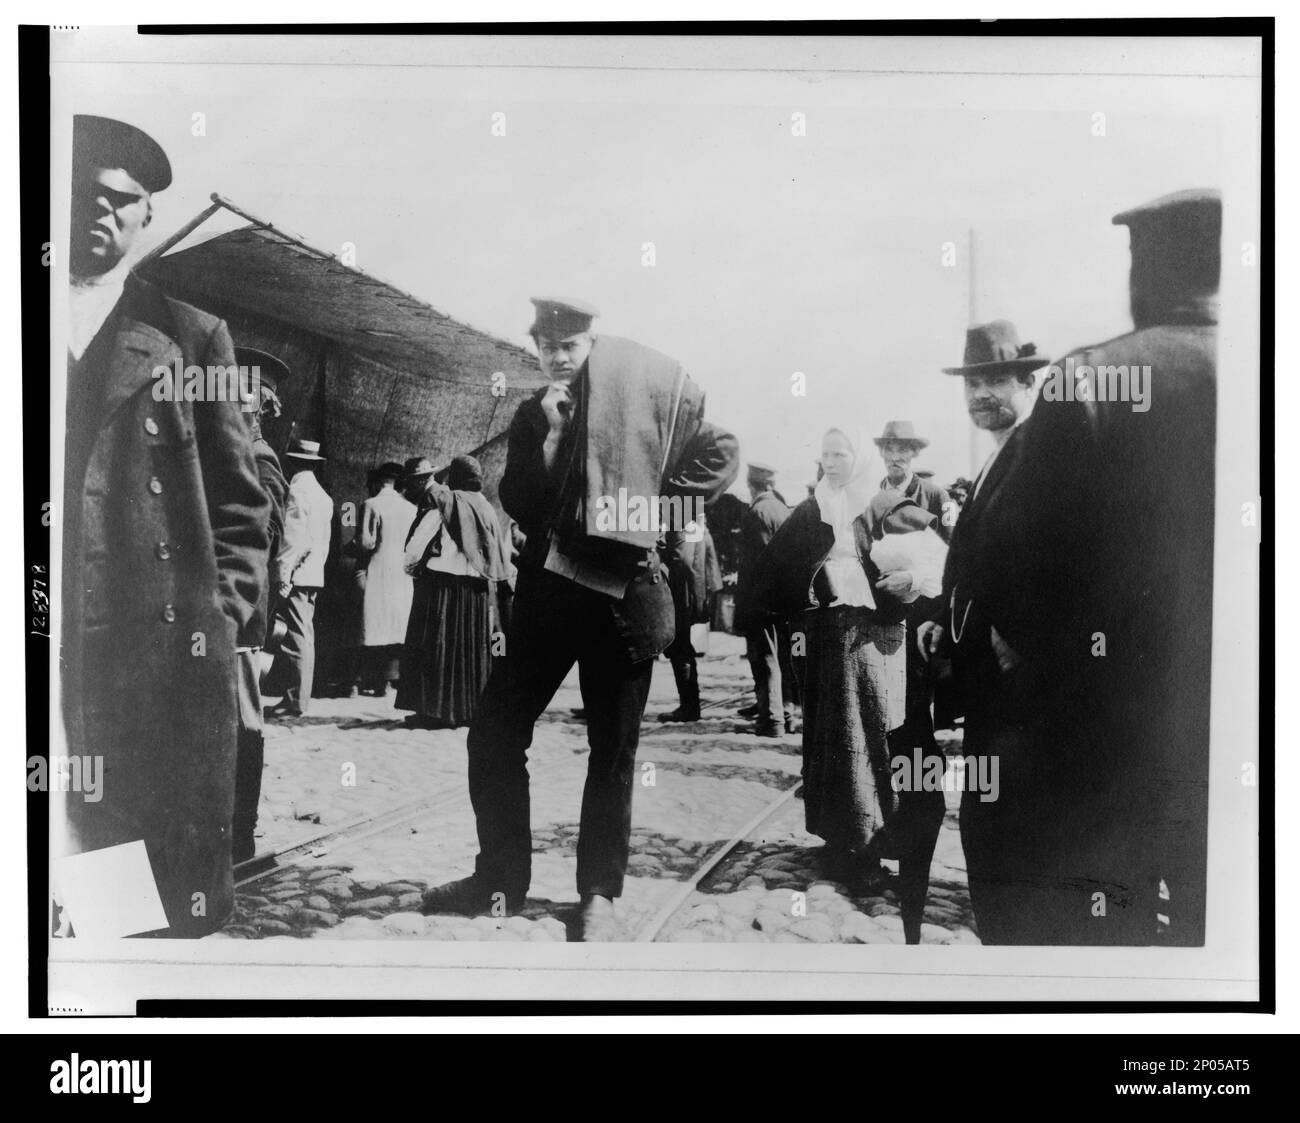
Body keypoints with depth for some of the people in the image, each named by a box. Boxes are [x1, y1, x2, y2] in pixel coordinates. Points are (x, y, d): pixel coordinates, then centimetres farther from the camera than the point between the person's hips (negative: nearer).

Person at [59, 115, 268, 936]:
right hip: (45, 665, 2)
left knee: (178, 902, 4)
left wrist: (221, 620, -1)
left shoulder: (192, 337, 8)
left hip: (167, 664, -1)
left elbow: (239, 503, 7)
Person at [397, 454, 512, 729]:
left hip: (441, 585, -4)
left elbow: (417, 542, -10)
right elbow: (501, 553, 6)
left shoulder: (441, 502, -7)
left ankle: (436, 711, 0)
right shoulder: (485, 508, 7)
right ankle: (471, 708, 15)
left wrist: (409, 566, 7)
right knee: (472, 650, 12)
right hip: (476, 590, 5)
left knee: (436, 648, 2)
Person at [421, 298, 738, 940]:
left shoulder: (643, 393, 0)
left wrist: (658, 501, -2)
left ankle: (599, 894, 17)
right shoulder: (531, 416, 12)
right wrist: (550, 434, -8)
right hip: (549, 584, 4)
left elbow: (719, 455, 3)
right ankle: (500, 878, 16)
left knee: (612, 748, 4)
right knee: (494, 732, 1)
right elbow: (517, 506, 1)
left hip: (623, 588, -4)